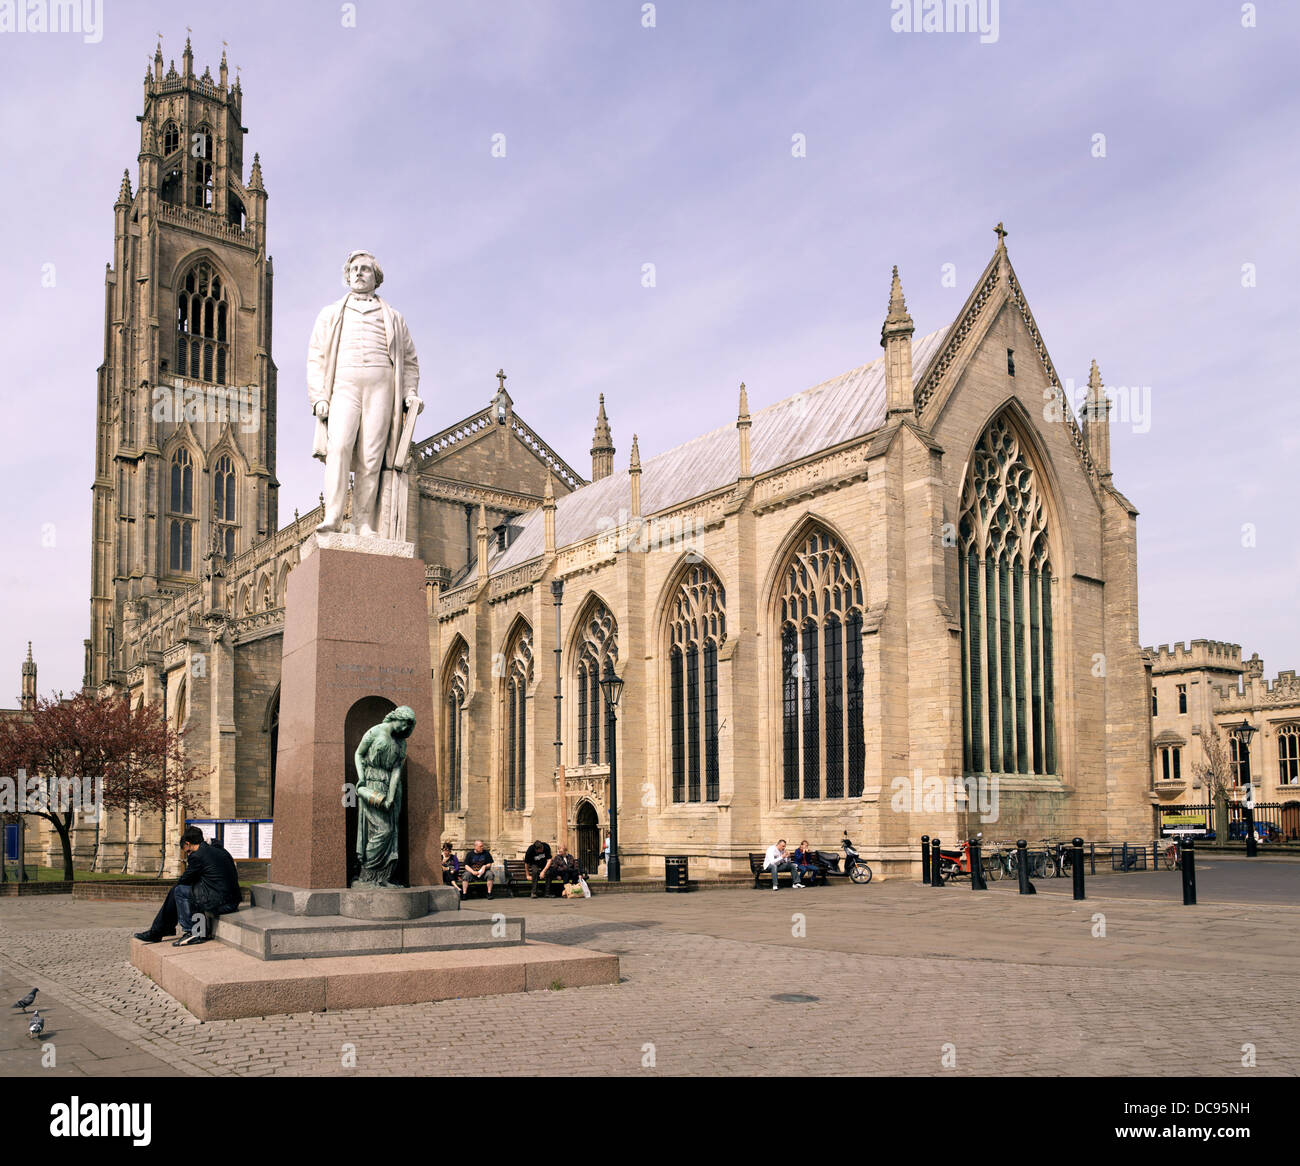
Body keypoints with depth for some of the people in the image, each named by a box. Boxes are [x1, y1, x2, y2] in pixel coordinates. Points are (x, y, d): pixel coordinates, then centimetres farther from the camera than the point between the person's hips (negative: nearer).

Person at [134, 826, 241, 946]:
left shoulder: (197, 856, -9)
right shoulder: (220, 850, 17)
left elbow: (183, 880, 3)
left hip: (219, 904, -9)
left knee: (178, 890, 2)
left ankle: (189, 932, 5)